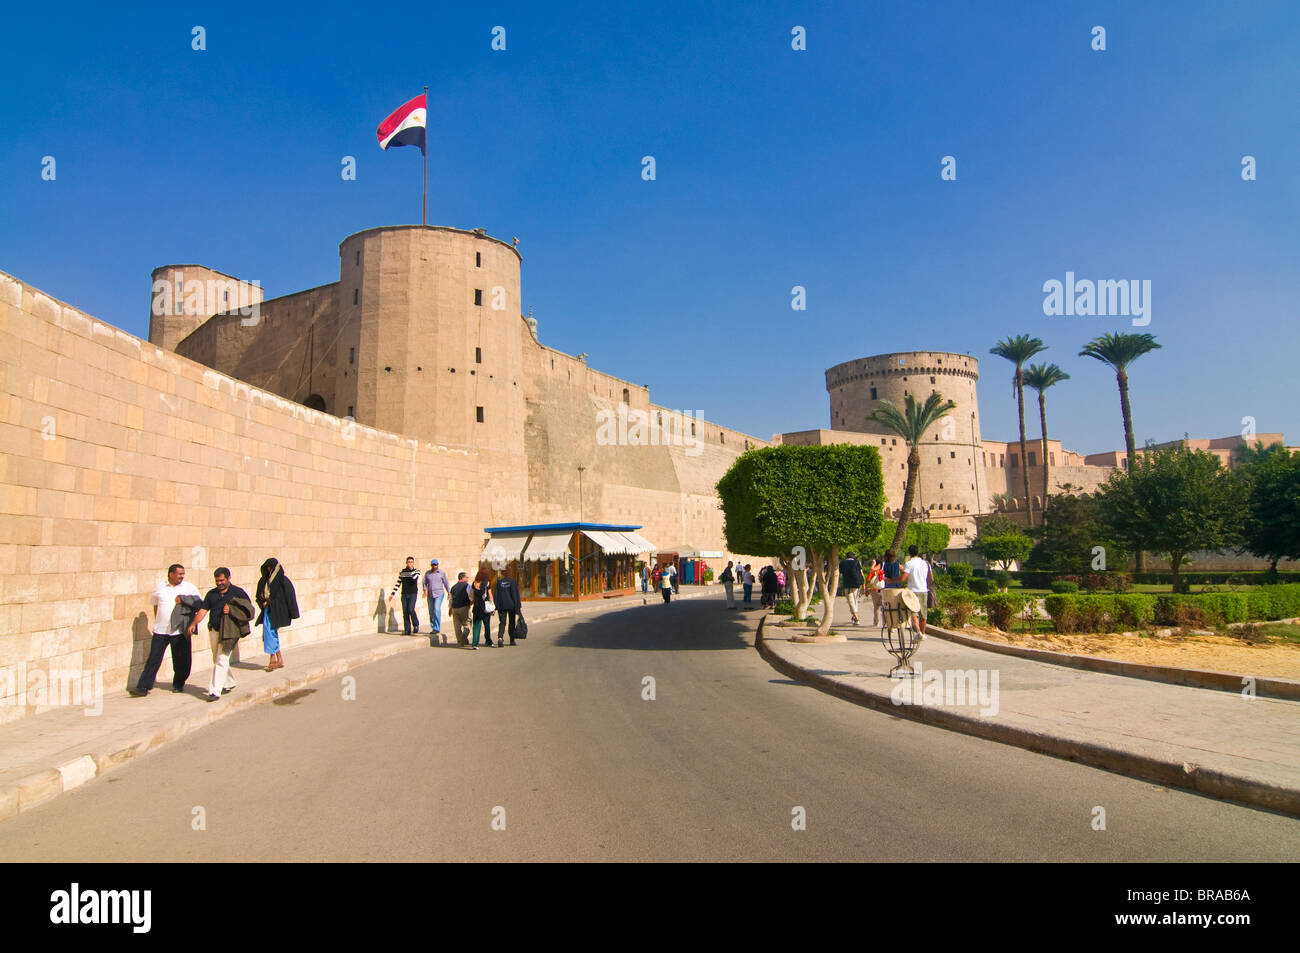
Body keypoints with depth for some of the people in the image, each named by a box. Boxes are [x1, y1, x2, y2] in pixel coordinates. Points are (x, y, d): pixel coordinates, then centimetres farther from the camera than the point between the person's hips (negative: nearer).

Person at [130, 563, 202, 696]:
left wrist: (182, 599, -15)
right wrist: (157, 618, 19)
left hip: (180, 631, -1)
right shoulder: (159, 587, 8)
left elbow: (200, 603, -7)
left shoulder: (189, 587, 1)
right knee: (154, 659, 0)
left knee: (181, 661, 6)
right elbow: (154, 602, 24)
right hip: (160, 630, 1)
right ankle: (143, 687, 6)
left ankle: (178, 684, 25)